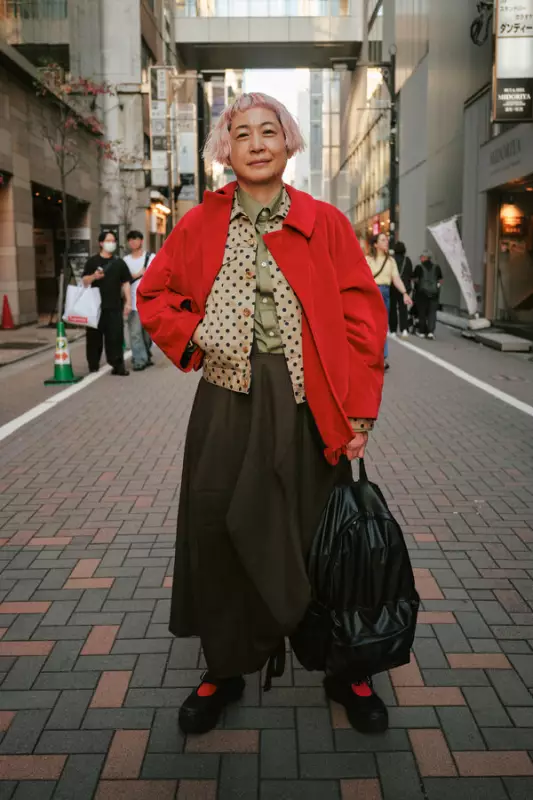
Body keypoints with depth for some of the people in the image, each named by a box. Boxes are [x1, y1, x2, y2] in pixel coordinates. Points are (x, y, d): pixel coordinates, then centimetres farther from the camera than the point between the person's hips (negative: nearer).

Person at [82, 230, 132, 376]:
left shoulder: (119, 263, 11)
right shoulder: (92, 261, 6)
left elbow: (126, 283, 8)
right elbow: (84, 281, 6)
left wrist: (128, 302, -1)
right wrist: (94, 276, -15)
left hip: (114, 306, 0)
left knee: (115, 336, -4)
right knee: (94, 336, 5)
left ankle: (118, 365, -3)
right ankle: (93, 365, 15)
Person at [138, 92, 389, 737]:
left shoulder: (325, 224, 1)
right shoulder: (201, 224, 6)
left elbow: (363, 316, -2)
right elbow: (154, 295, 15)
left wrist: (359, 413, -9)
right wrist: (194, 338, -4)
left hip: (309, 406, -1)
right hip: (228, 404, 2)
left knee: (320, 535, 7)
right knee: (218, 532, 6)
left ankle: (344, 670, 29)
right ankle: (225, 670, 28)